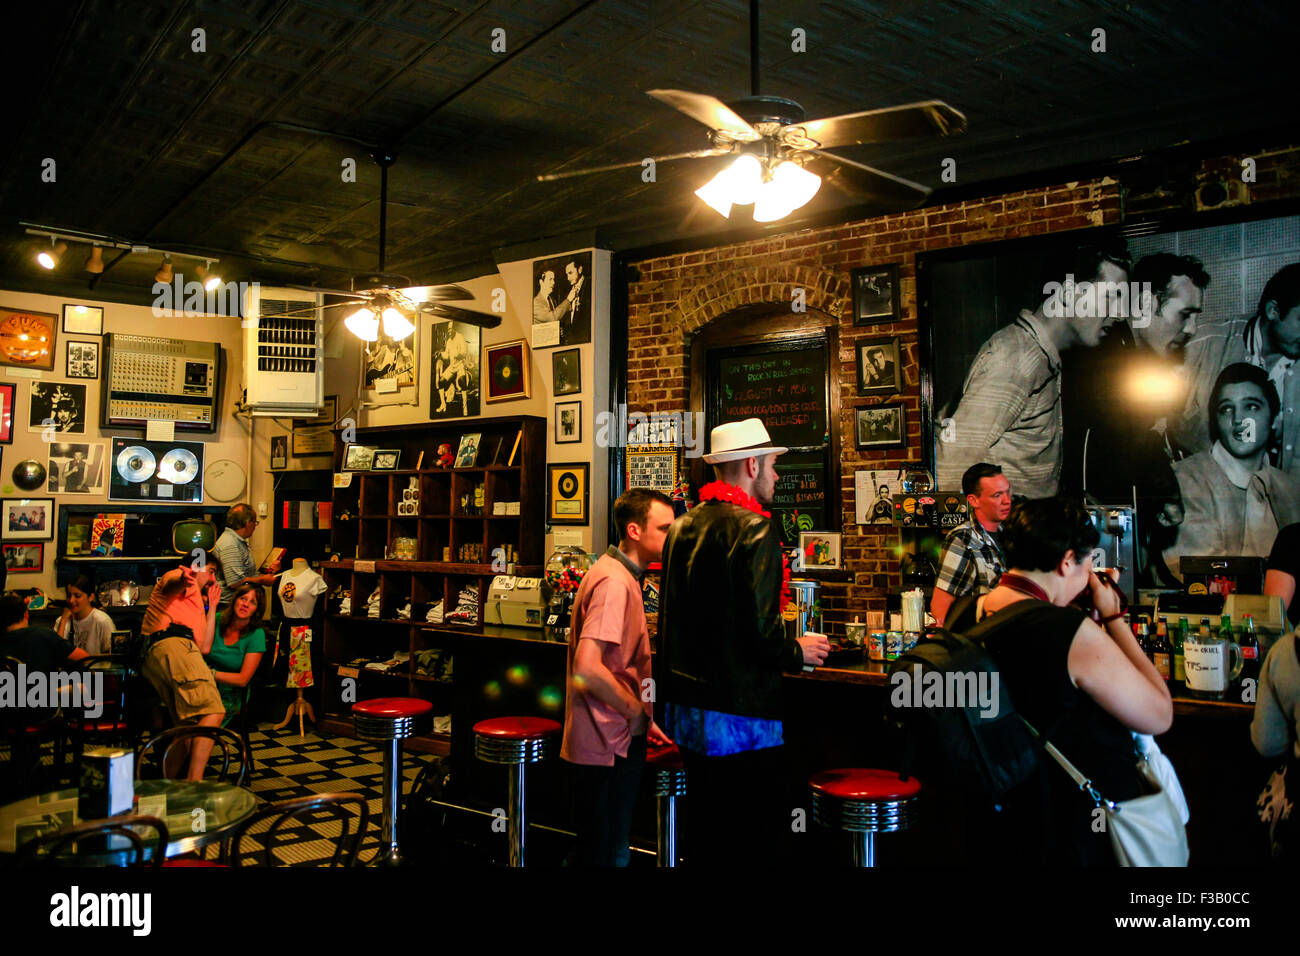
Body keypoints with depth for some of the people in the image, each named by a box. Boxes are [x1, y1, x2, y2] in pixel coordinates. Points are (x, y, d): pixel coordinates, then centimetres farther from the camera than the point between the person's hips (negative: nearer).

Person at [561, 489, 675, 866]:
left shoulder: (620, 574, 13)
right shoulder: (614, 582, -20)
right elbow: (587, 668, -30)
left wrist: (642, 717, 16)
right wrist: (637, 712, -17)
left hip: (618, 737, 10)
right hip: (608, 743, -10)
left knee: (609, 848, 19)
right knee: (607, 853, 0)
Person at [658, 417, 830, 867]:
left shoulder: (683, 526, 9)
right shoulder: (755, 529, -15)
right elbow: (761, 631, -21)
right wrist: (799, 652, -1)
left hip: (685, 708, 8)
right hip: (739, 716, -8)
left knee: (705, 828, 18)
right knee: (756, 836, 2)